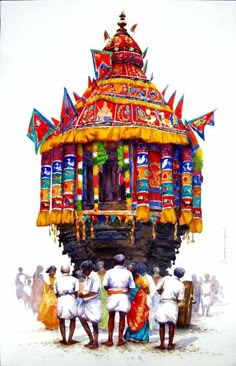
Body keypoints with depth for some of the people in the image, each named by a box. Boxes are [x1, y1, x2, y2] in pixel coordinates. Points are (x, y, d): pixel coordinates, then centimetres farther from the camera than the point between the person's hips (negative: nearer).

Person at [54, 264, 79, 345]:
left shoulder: (57, 280, 11)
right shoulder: (74, 279, 5)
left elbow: (56, 293, 6)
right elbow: (76, 292, 0)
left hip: (61, 300, 2)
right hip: (71, 299, -2)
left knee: (62, 320, 14)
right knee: (73, 319, 13)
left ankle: (64, 339, 13)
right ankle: (70, 339, 8)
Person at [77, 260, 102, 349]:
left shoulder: (94, 277, -17)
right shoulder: (87, 277, 10)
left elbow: (94, 292, -22)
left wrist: (83, 296, -15)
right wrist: (81, 294, -4)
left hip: (93, 303, -9)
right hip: (86, 302, 9)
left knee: (94, 323, -1)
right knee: (82, 319, 12)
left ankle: (96, 343, 10)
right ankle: (91, 339, 23)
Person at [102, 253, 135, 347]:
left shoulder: (109, 272, -2)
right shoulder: (128, 273, 0)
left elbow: (105, 286, -7)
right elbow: (131, 287, -2)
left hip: (112, 296, 0)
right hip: (123, 296, 0)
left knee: (111, 317, 11)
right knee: (122, 317, 8)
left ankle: (110, 340, 12)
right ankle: (120, 339, 12)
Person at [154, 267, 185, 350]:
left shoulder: (166, 278, -3)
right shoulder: (181, 285, -3)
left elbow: (158, 289, 0)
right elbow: (180, 300, -4)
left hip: (163, 303, 0)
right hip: (173, 305, 0)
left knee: (162, 324, 9)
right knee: (172, 325, 12)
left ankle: (162, 344, 9)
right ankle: (170, 344, 16)